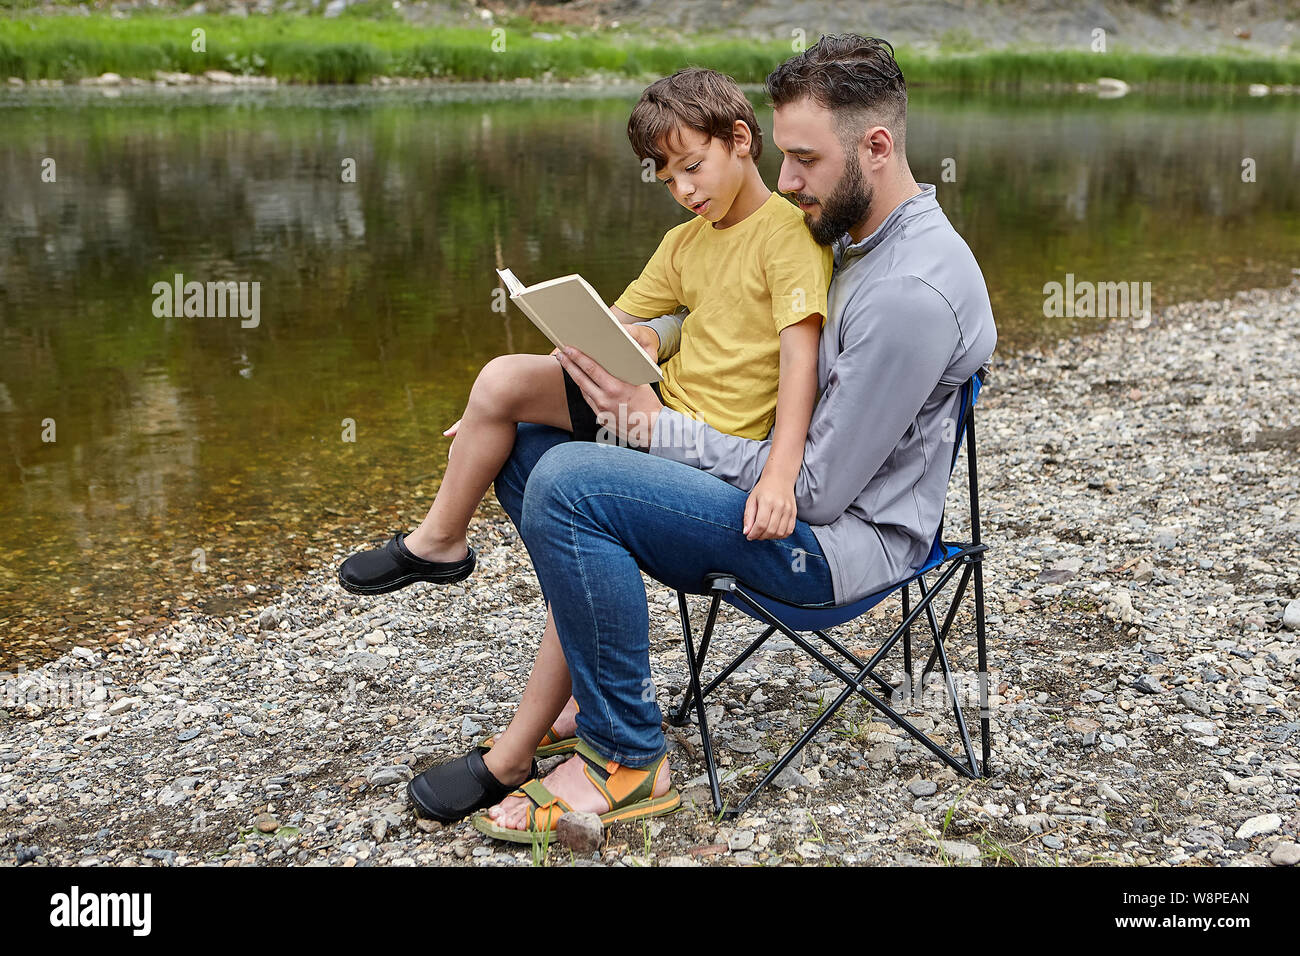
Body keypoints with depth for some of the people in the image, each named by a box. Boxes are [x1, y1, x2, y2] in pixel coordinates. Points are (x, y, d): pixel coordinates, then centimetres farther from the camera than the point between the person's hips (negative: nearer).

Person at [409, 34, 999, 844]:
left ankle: (628, 763, -11)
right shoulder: (855, 235, 7)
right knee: (528, 444, 5)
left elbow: (820, 493, -22)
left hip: (844, 540, -10)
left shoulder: (913, 293, -24)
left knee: (567, 484, -26)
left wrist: (657, 426, -17)